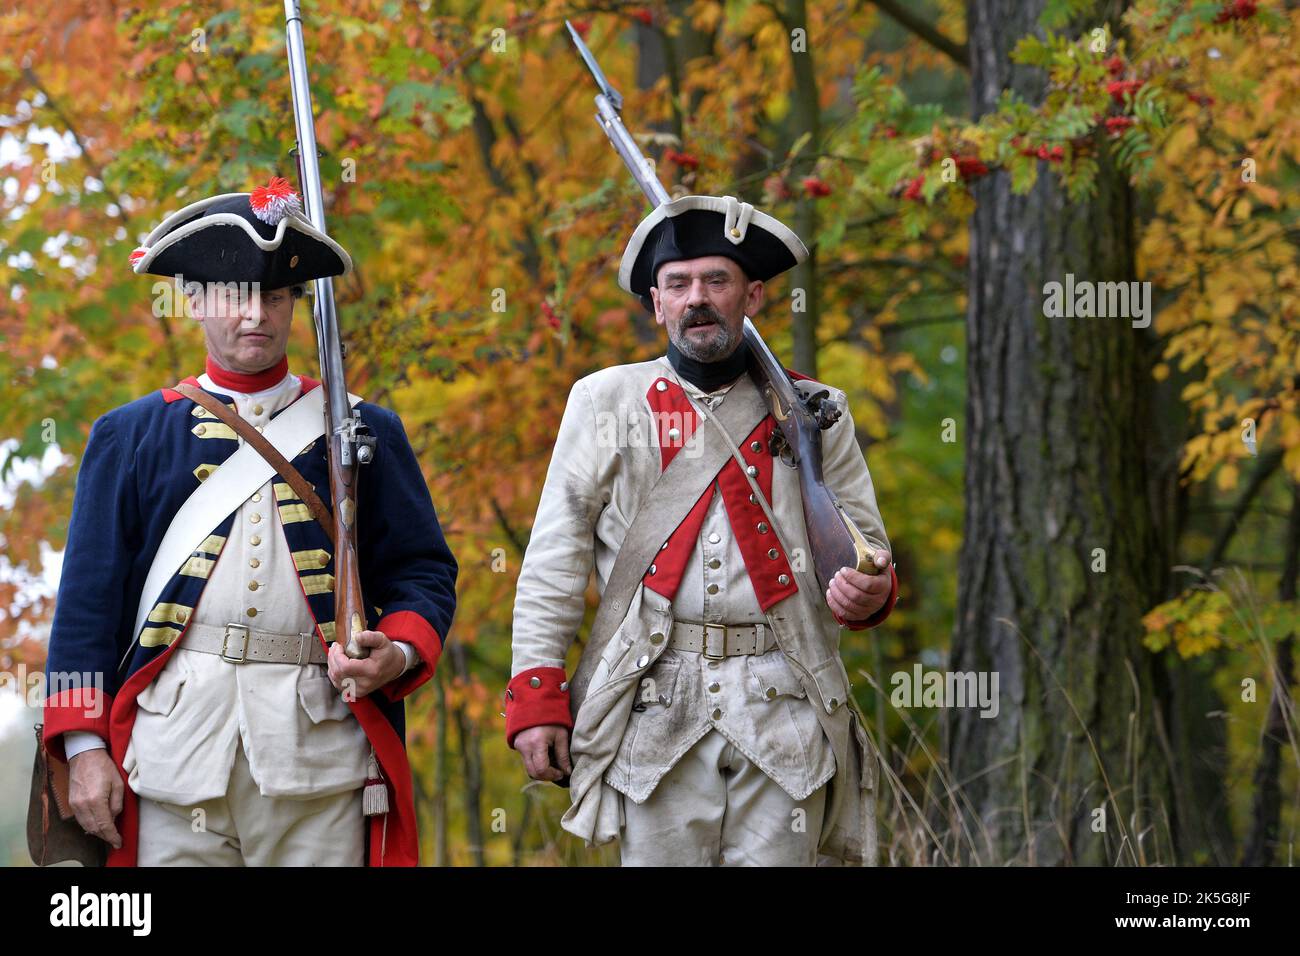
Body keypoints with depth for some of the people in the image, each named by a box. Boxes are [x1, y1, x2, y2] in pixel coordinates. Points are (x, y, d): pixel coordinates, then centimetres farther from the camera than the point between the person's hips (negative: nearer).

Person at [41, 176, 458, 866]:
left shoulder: (363, 433, 14)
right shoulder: (130, 437, 13)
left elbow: (424, 573, 12)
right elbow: (90, 596, 9)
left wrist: (399, 653, -10)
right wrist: (83, 745, 0)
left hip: (323, 735, 0)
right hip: (176, 736, 0)